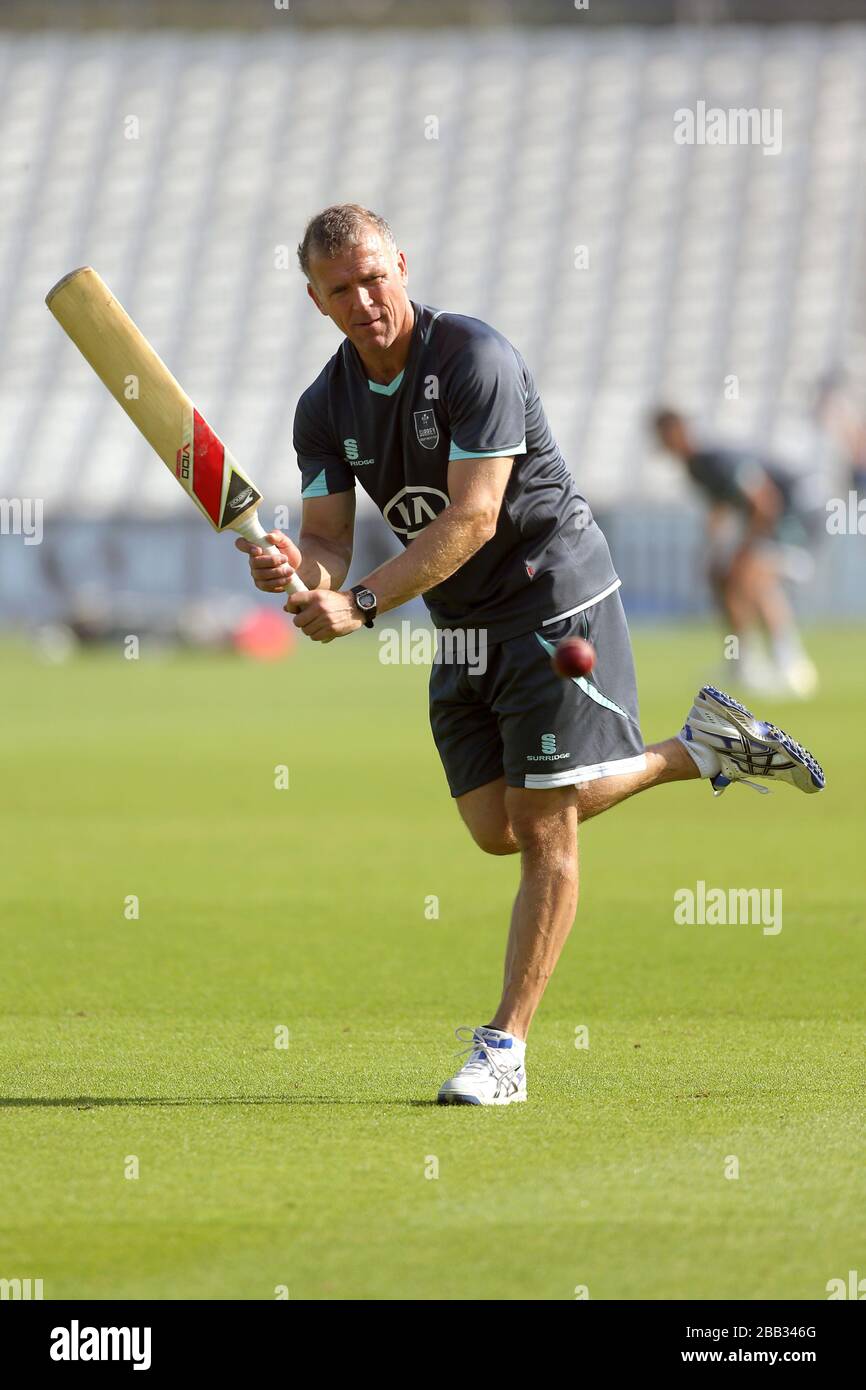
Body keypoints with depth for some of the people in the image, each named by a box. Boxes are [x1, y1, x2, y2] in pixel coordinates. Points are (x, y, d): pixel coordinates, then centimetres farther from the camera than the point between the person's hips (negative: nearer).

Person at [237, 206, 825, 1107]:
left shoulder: (474, 359, -20)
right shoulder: (325, 409, 1)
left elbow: (472, 520, -25)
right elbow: (329, 540, -3)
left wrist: (361, 604, -31)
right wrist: (302, 571, -28)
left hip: (555, 600, -7)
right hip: (463, 629, 8)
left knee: (544, 824, -9)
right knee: (497, 827, 8)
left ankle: (504, 1048, -6)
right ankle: (704, 748, 24)